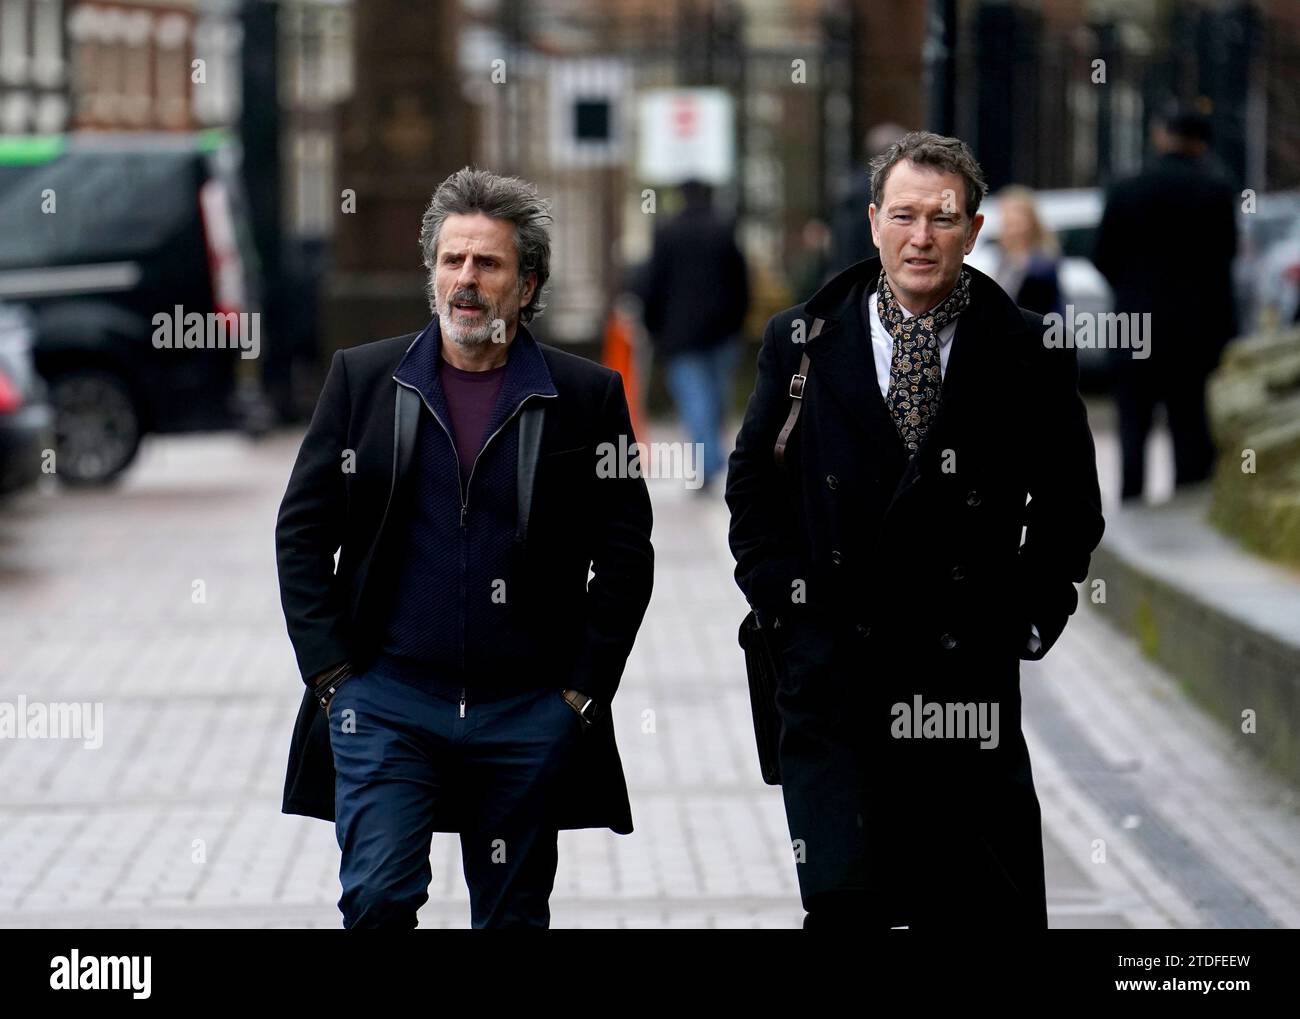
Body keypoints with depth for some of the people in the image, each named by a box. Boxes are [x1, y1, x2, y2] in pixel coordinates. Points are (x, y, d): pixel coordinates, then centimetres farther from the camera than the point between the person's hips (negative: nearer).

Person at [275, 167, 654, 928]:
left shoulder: (587, 396, 2)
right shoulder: (363, 378, 5)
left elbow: (625, 557, 4)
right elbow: (302, 531, 5)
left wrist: (582, 690, -3)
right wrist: (330, 674, -3)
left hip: (529, 714, 0)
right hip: (386, 700, 0)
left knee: (515, 916, 9)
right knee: (376, 899, -10)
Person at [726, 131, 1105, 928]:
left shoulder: (1030, 355, 2)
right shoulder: (803, 341, 5)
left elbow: (1071, 509, 9)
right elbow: (754, 486, 11)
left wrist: (1026, 623, 1)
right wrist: (784, 607, 2)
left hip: (971, 676, 0)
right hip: (831, 675, 0)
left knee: (985, 907, 4)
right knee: (846, 897, -7)